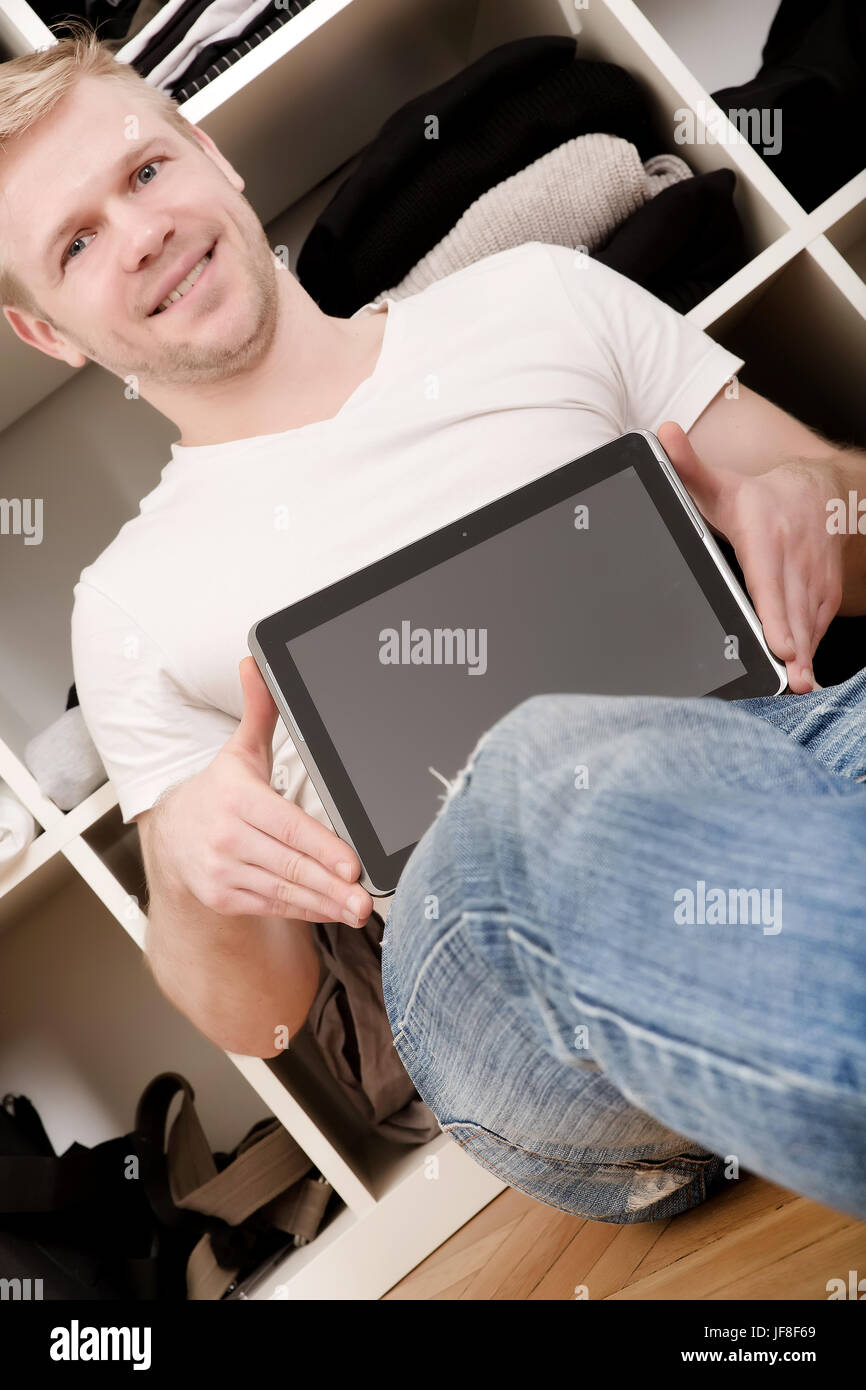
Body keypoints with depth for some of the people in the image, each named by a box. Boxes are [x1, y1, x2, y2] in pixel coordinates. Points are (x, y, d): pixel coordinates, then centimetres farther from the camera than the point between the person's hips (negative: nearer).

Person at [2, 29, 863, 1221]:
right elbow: (257, 1016, 15)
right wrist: (190, 877, -8)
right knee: (582, 760, -34)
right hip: (501, 926, 0)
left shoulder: (536, 296, 17)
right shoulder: (130, 610, 14)